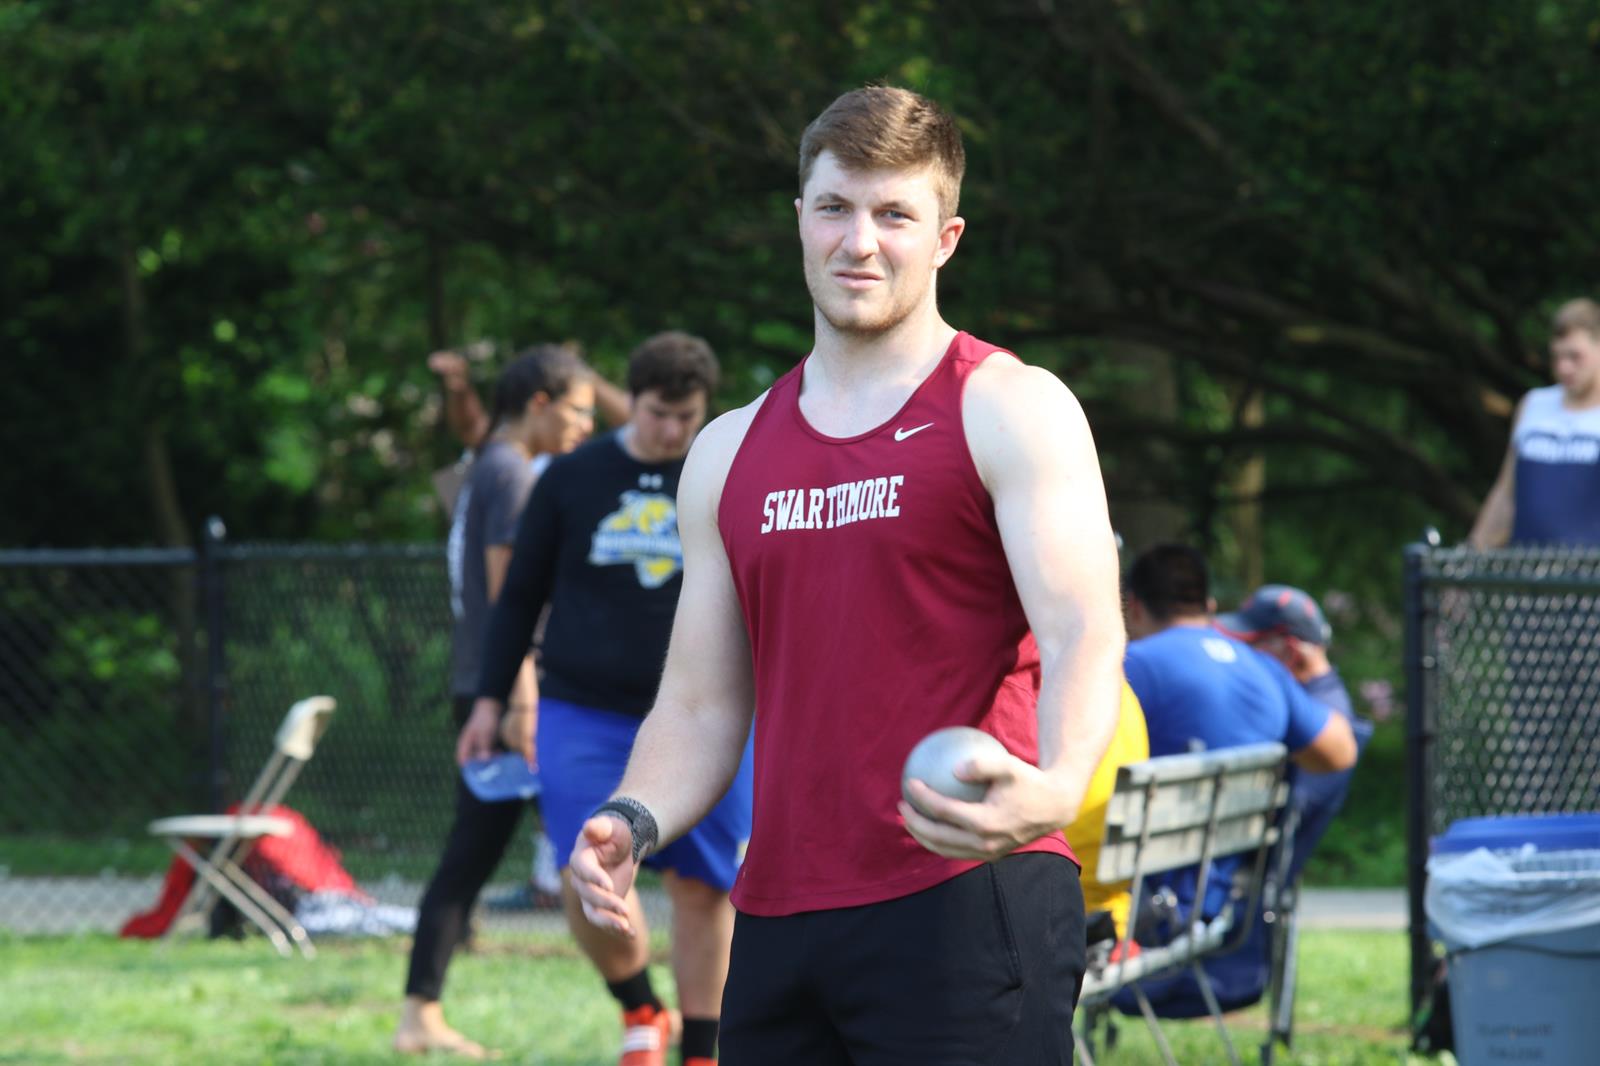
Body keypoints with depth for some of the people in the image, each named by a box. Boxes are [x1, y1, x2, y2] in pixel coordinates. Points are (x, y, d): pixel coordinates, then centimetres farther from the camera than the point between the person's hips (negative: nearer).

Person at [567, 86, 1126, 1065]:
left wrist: (1053, 790, -33)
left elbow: (1084, 636, -13)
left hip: (965, 908, -6)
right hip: (779, 924, 6)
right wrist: (632, 823, -3)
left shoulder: (1010, 410, 0)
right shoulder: (730, 453, 17)